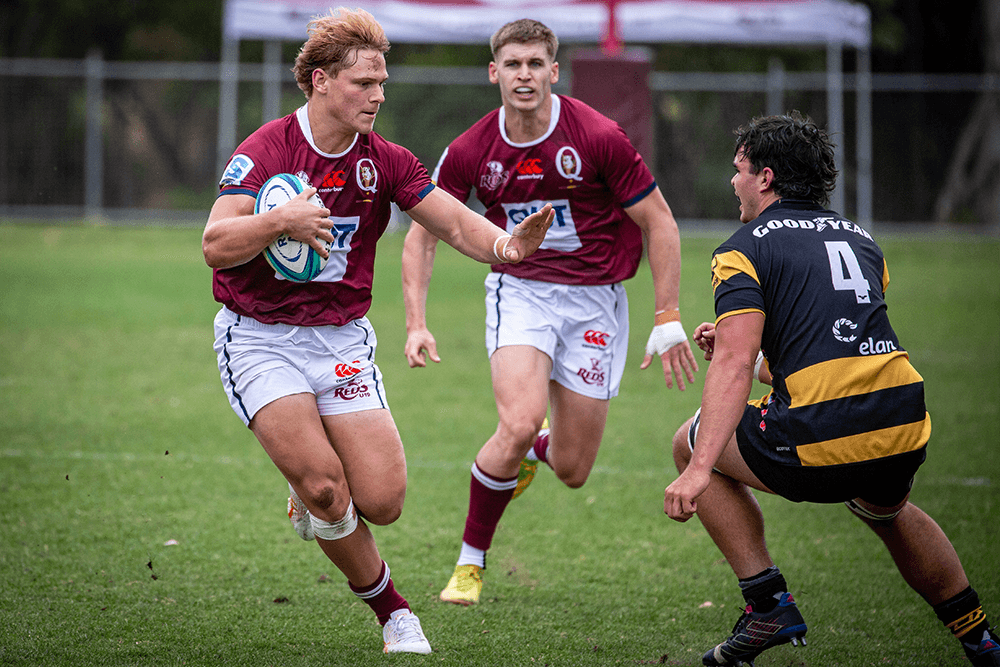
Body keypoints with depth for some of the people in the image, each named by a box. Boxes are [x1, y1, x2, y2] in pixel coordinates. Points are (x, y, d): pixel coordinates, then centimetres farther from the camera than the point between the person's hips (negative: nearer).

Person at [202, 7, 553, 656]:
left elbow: (456, 222, -6)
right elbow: (216, 246, -18)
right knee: (324, 485, -18)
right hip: (260, 339, -4)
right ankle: (389, 606, 5)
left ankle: (313, 494, 28)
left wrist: (504, 245, -26)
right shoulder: (266, 150, -12)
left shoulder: (385, 161, 0)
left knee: (382, 500, -8)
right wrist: (280, 221, -35)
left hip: (343, 340, 4)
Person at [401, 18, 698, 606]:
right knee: (519, 424, -25)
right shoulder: (470, 152, -8)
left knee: (572, 470, 1)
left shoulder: (600, 138, -15)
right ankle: (470, 562, -5)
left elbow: (659, 222, -7)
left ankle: (534, 449, 41)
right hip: (519, 289, 0)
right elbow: (423, 235, 4)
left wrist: (668, 320, -9)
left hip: (595, 299, 0)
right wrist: (417, 325, -6)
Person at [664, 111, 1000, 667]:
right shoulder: (861, 241, 22)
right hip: (905, 435, 7)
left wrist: (698, 471, -18)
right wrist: (733, 348, 34)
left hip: (821, 443, -6)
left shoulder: (744, 250, 2)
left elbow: (735, 365, -13)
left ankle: (769, 605, 12)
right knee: (886, 511, 39)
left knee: (690, 443, 19)